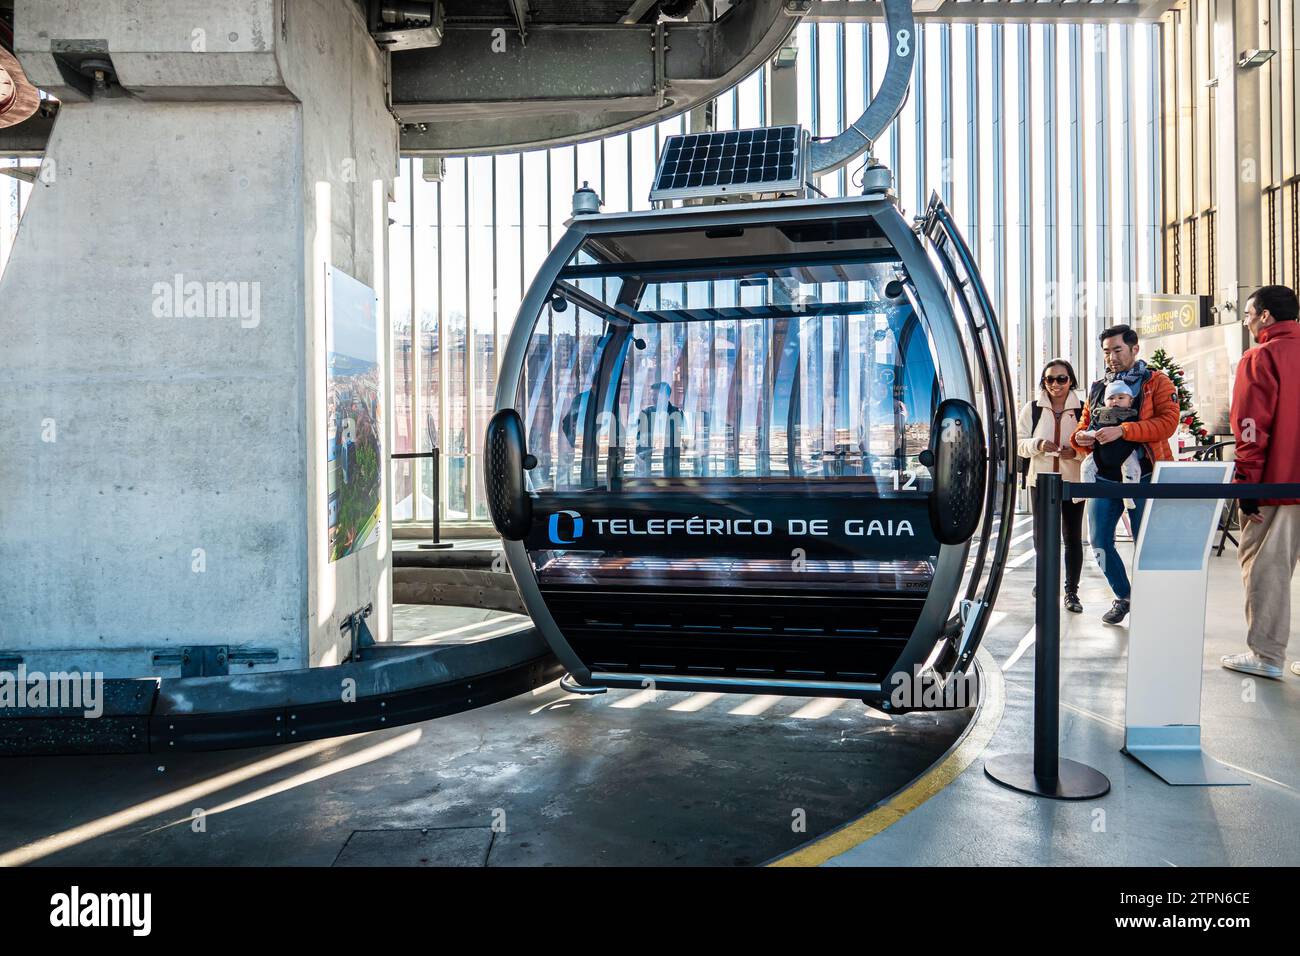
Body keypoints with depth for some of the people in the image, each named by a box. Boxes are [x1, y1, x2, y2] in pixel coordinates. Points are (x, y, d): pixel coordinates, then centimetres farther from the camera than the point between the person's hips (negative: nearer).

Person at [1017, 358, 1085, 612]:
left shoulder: (1082, 409, 0)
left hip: (1073, 481, -1)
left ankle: (1072, 591, 13)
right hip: (1040, 480, 1)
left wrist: (1076, 452, -18)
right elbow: (1019, 443, 3)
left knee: (1073, 537, 3)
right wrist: (1038, 444, -16)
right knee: (1041, 534, 9)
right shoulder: (1032, 409, 4)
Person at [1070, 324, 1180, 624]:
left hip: (1144, 477, -5)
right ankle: (1124, 597, 24)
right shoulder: (1098, 388, 16)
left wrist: (1122, 431, -24)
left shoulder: (1157, 382, 1)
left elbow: (1168, 422, -14)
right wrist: (1081, 438, -8)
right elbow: (1084, 426, 17)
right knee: (1100, 542, 4)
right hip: (1104, 476, 5)